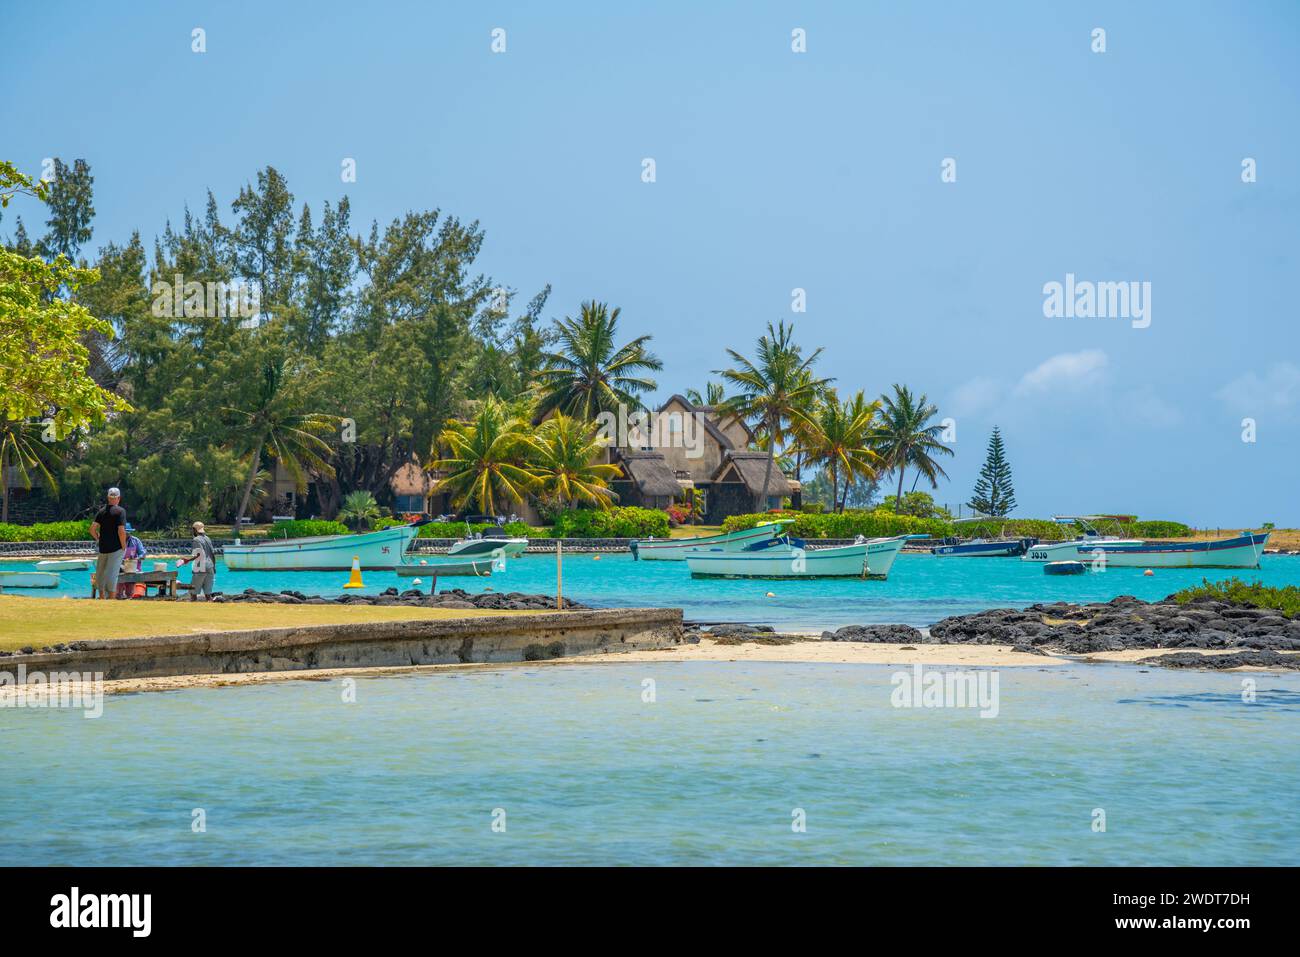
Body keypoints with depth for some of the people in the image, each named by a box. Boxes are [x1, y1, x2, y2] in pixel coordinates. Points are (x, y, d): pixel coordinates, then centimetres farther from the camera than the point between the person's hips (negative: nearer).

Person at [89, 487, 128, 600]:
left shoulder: (101, 511, 6)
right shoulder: (120, 511, -9)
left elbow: (92, 529, -2)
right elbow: (121, 531, -17)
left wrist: (98, 539, 14)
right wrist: (124, 546, -7)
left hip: (103, 548, 4)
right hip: (116, 548, -4)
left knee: (100, 574, 15)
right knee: (112, 574, -5)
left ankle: (101, 597, 22)